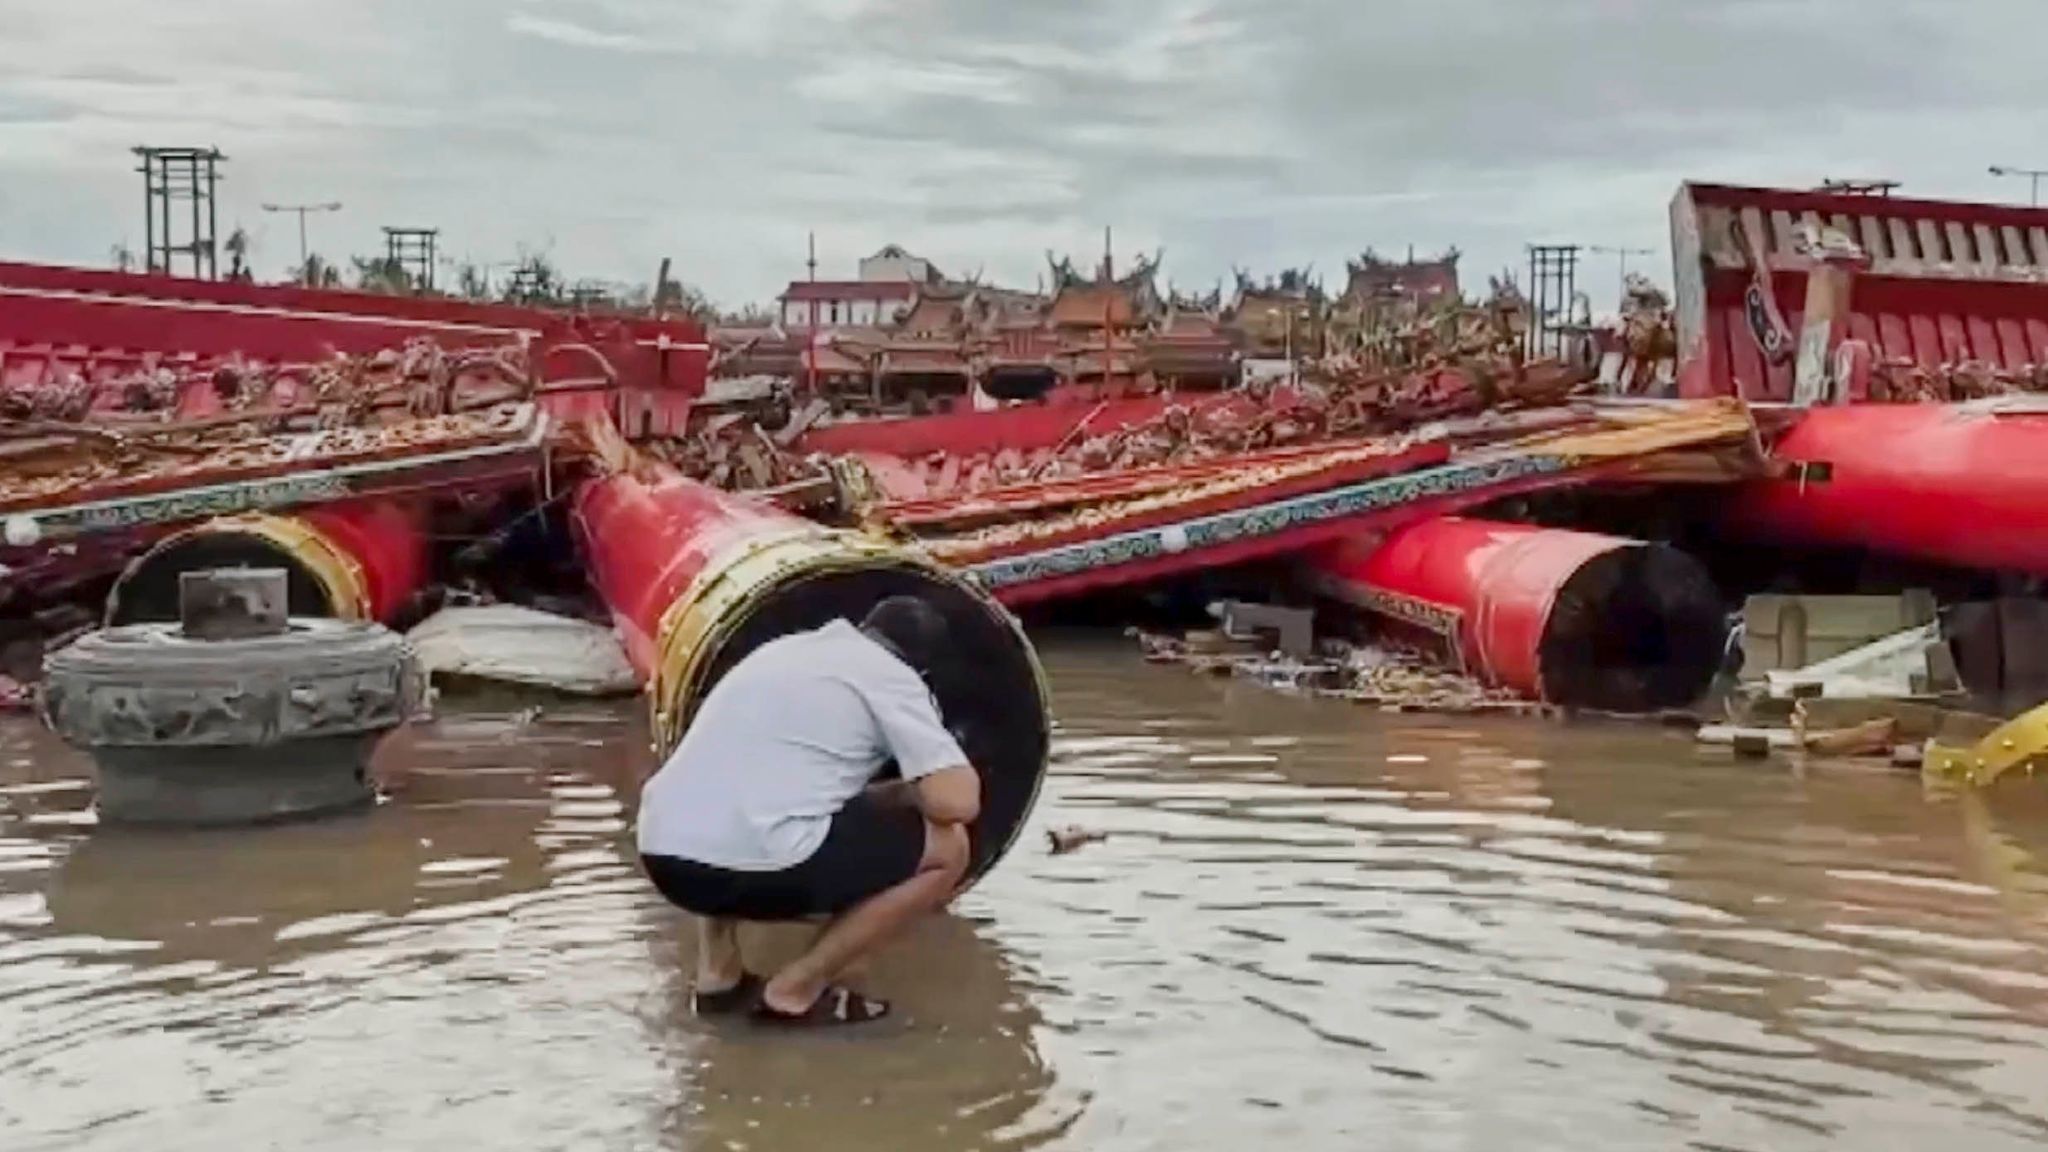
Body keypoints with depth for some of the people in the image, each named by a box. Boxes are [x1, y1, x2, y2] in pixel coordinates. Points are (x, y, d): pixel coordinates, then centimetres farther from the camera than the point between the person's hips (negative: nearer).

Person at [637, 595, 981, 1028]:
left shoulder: (784, 648, 26)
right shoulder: (893, 677, 7)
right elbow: (957, 801, -3)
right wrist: (904, 794, 19)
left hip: (663, 856, 7)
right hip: (755, 865, -7)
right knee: (947, 847, 11)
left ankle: (717, 975, 24)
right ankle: (796, 989, 9)